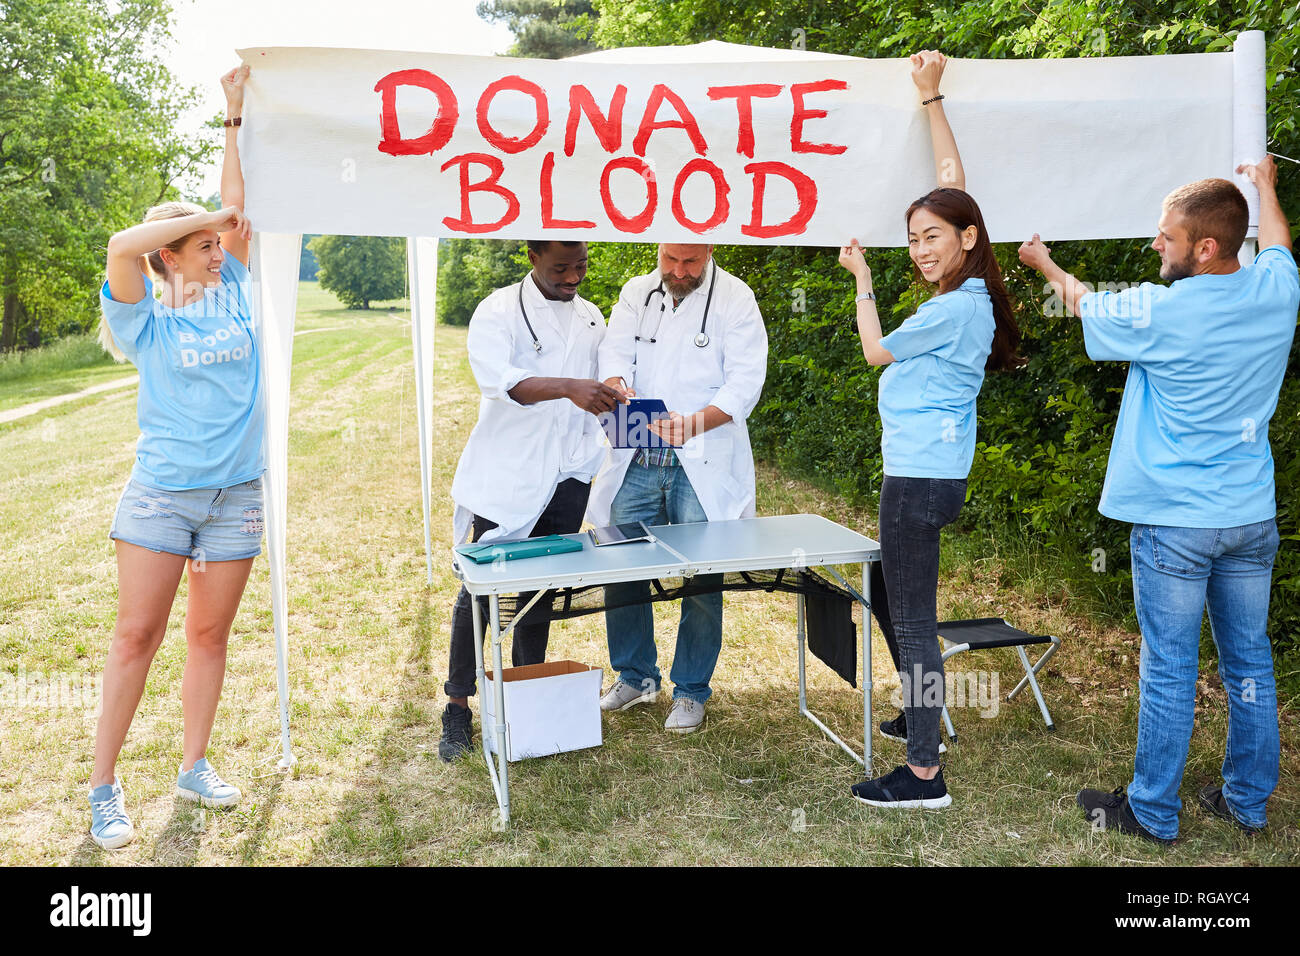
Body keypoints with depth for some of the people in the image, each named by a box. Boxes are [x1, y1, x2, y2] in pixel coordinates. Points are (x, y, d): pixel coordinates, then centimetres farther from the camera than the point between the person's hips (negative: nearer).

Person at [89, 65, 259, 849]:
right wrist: (208, 217, -13)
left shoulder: (234, 294, 6)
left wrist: (237, 115, 7)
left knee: (210, 635, 10)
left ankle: (194, 765, 23)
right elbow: (122, 247, -23)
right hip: (161, 492, -3)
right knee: (137, 636, 0)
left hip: (237, 494, 3)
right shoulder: (149, 323, -4)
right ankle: (105, 784, 12)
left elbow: (237, 204, 5)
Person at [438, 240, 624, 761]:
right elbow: (498, 378, -25)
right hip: (504, 477, -5)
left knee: (541, 592, 11)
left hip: (566, 477, 5)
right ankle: (457, 709, 12)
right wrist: (568, 387, -37)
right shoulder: (498, 312, -6)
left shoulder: (590, 318, 14)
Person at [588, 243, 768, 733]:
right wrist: (618, 386, -25)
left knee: (700, 580, 0)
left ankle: (691, 691, 19)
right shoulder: (637, 293, 10)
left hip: (703, 466, -4)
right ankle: (636, 674, 30)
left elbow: (745, 381, -11)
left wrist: (696, 421, -27)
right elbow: (615, 350, -1)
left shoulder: (735, 299, -3)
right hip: (638, 462, 4)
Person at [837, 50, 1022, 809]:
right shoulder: (967, 295, 8)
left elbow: (877, 350, -2)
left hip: (922, 478, -10)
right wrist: (930, 97, 20)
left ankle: (925, 775, 2)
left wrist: (862, 278, 10)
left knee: (914, 620, -5)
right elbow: (950, 177, 16)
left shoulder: (955, 309, -17)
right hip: (921, 472, 10)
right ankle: (922, 716, 37)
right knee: (887, 596, 22)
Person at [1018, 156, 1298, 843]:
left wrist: (1046, 264, 25)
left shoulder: (1160, 312, -17)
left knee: (1169, 671, 3)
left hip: (1174, 523, -6)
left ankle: (1152, 812, 17)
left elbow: (1085, 306, 4)